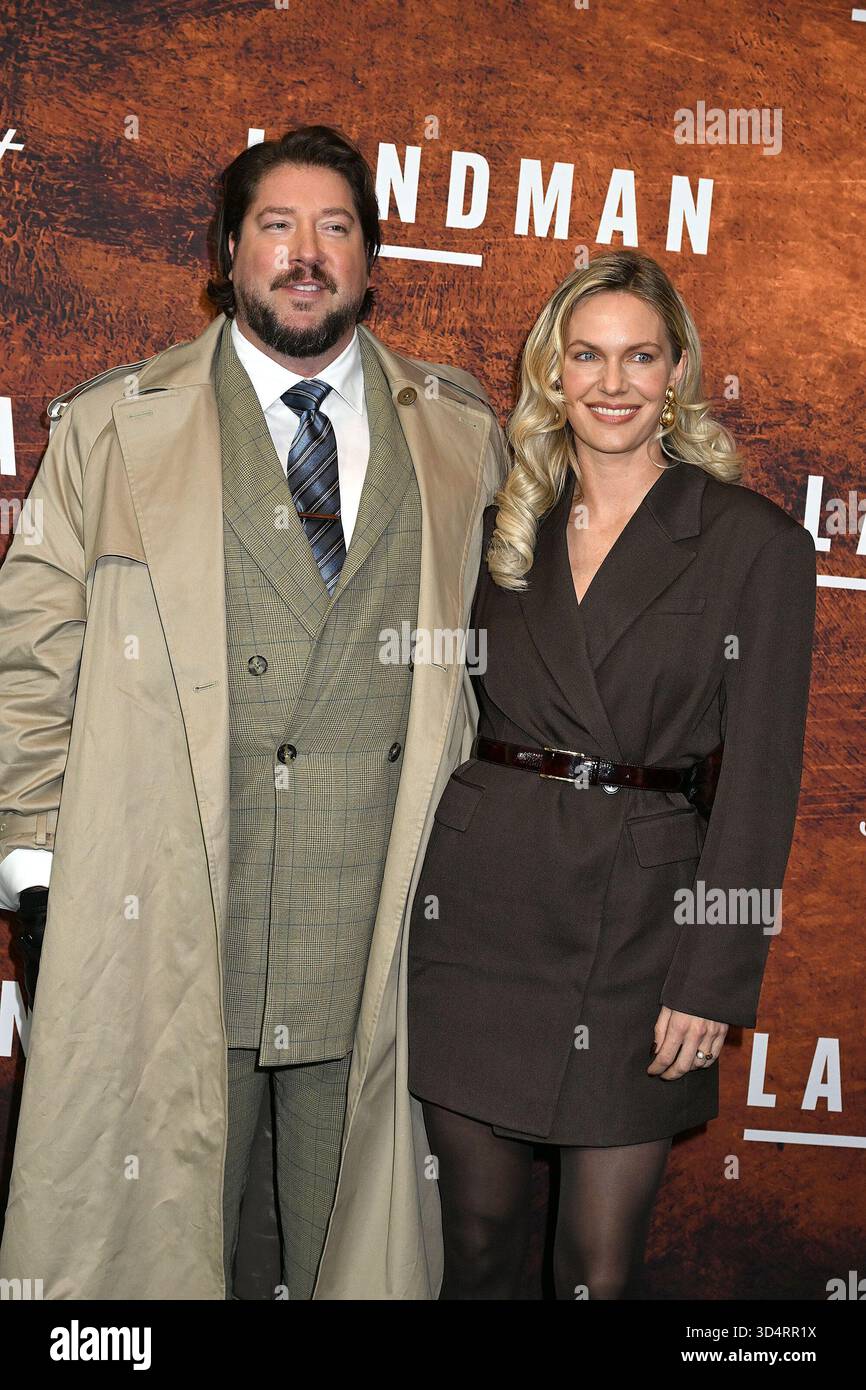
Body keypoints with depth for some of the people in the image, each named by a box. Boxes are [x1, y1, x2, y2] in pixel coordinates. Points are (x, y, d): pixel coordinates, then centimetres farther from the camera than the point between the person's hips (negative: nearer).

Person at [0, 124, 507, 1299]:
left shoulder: (462, 431, 9)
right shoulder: (113, 426, 5)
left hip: (381, 933, 2)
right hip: (162, 930, -1)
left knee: (355, 1243, 14)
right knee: (156, 1239, 10)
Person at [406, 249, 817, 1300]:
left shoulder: (756, 542, -3)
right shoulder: (506, 529, 10)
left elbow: (759, 780, -5)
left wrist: (714, 979, -8)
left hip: (642, 915, -3)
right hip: (478, 898, 3)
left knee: (600, 1265, 6)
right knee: (475, 1240, 14)